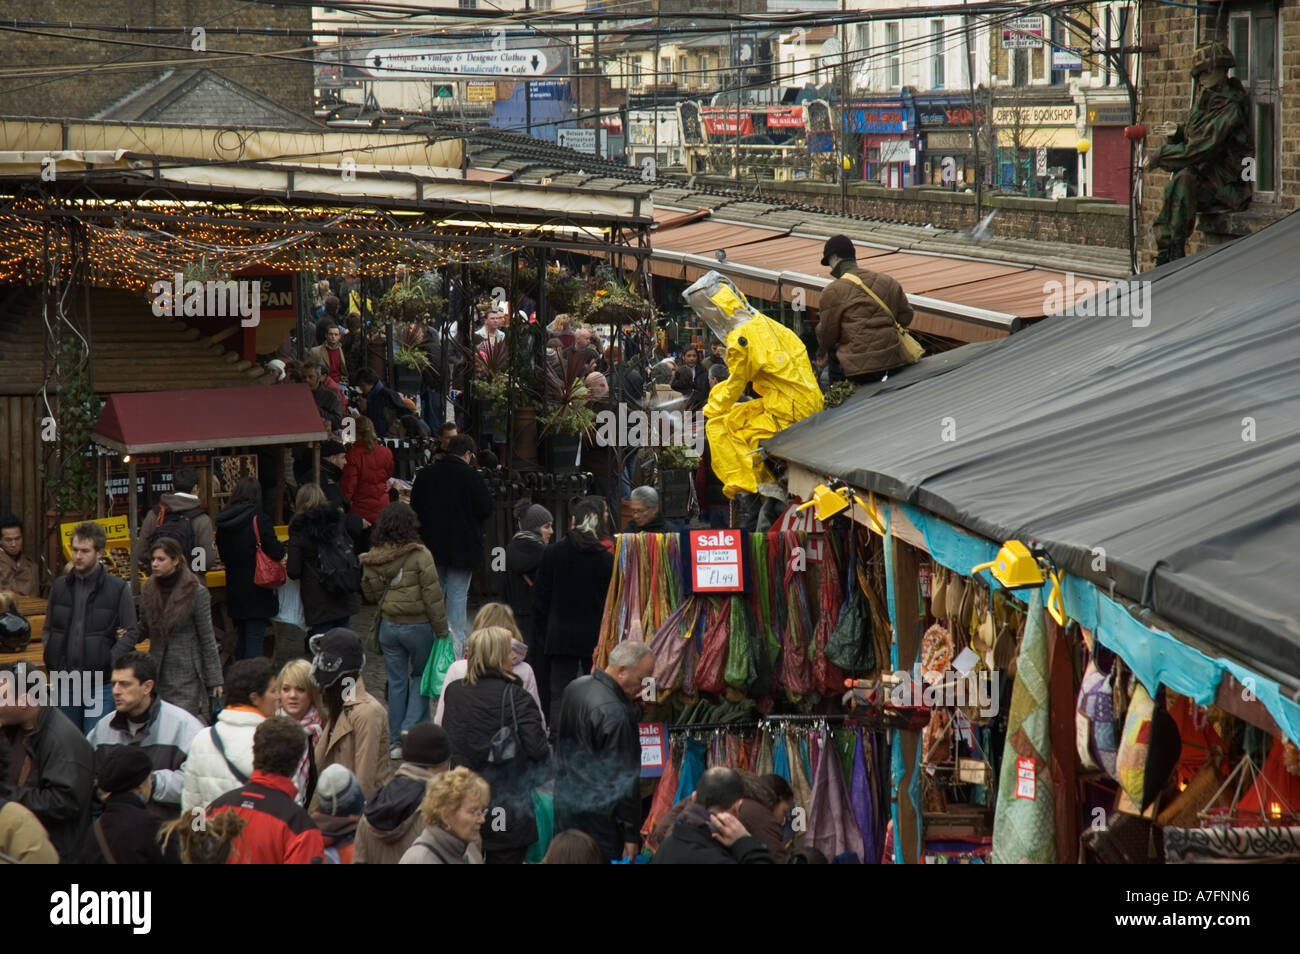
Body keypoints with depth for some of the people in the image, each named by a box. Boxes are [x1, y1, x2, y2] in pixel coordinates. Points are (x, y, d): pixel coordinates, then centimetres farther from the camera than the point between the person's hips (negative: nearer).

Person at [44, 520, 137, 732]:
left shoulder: (118, 589, -2)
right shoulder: (60, 586, 11)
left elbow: (130, 635, -3)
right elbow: (48, 629, 17)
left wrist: (100, 669, -12)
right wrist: (54, 665, 1)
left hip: (101, 685, -4)